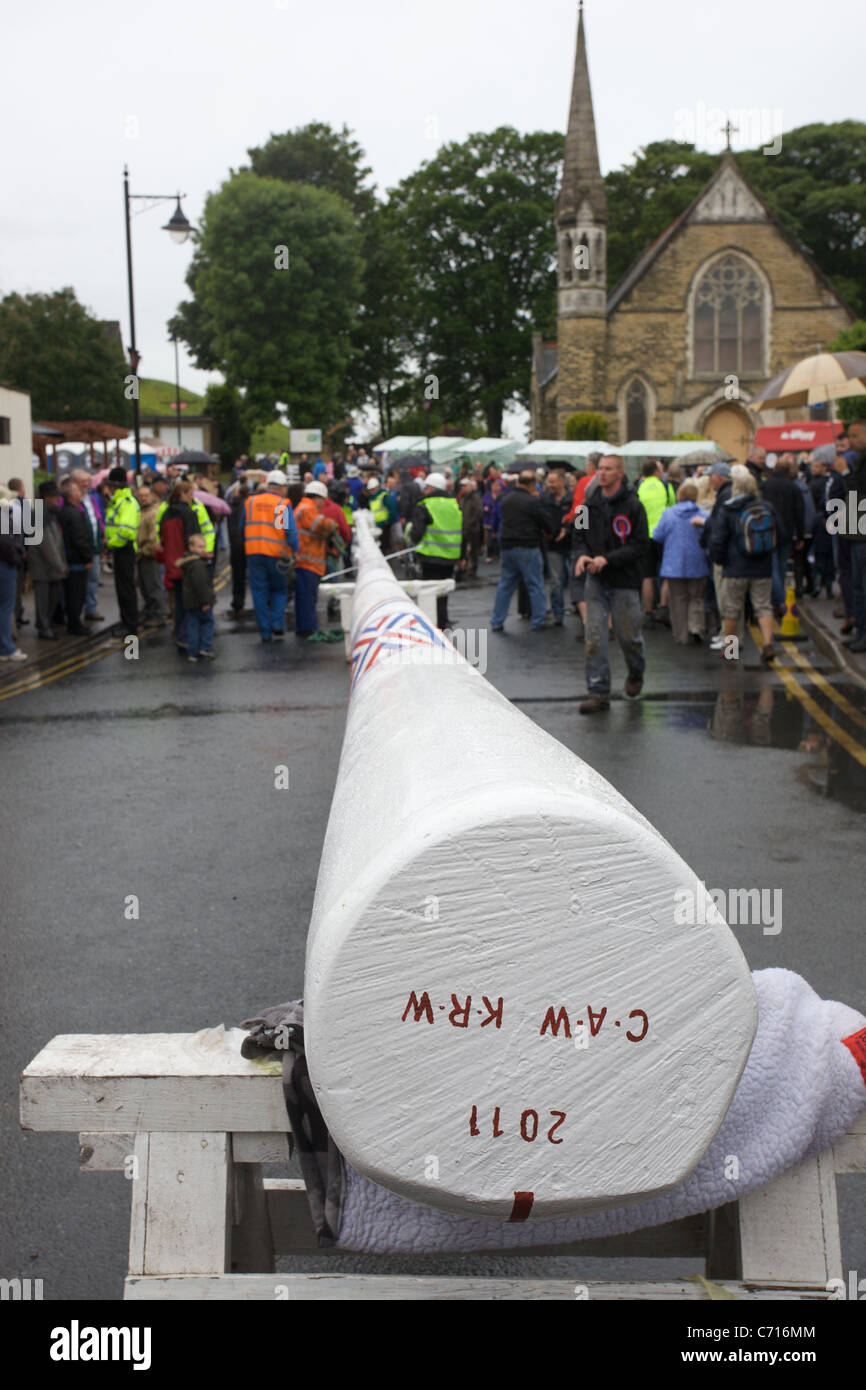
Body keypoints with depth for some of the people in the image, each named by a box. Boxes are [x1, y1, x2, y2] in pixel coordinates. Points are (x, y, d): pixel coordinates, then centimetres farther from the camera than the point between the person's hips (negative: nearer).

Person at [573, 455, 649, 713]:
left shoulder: (633, 506, -9)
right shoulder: (590, 504, 6)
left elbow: (641, 545, -11)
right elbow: (580, 535, 15)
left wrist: (608, 559, -20)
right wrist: (581, 555, -7)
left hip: (625, 581, -3)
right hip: (596, 581, 3)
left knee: (627, 634, 8)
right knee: (594, 637, -3)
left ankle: (636, 673, 39)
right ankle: (598, 692, 3)